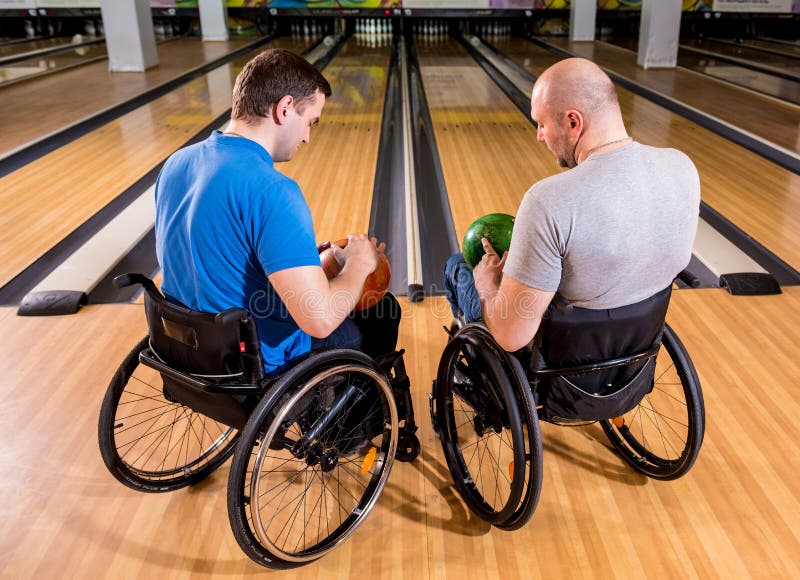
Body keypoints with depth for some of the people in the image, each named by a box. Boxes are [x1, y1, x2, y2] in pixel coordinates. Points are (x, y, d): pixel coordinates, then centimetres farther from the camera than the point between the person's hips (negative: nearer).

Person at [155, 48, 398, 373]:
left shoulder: (176, 164, -5)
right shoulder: (271, 192, -31)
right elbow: (320, 319, -34)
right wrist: (360, 264, -14)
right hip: (263, 368, -7)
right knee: (383, 312, 16)